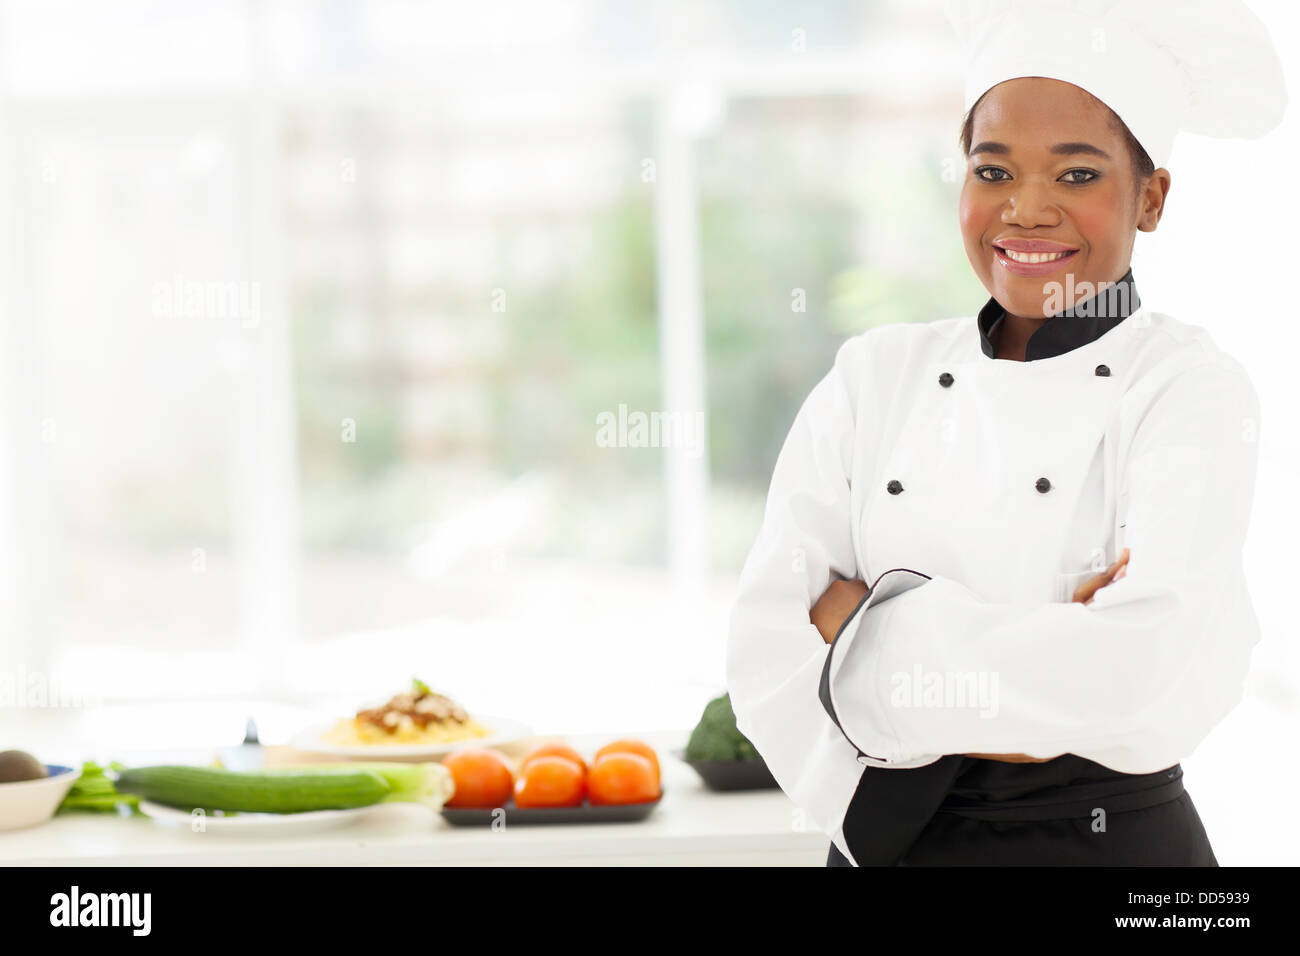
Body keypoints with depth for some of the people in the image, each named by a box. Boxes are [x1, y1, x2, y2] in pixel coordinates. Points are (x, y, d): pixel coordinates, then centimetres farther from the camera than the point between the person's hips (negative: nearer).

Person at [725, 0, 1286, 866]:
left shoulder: (1189, 387, -9)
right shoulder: (875, 376, 1)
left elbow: (1158, 689, -24)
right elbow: (768, 655, -8)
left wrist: (867, 622, -16)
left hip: (1110, 837, -3)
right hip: (889, 838, 3)